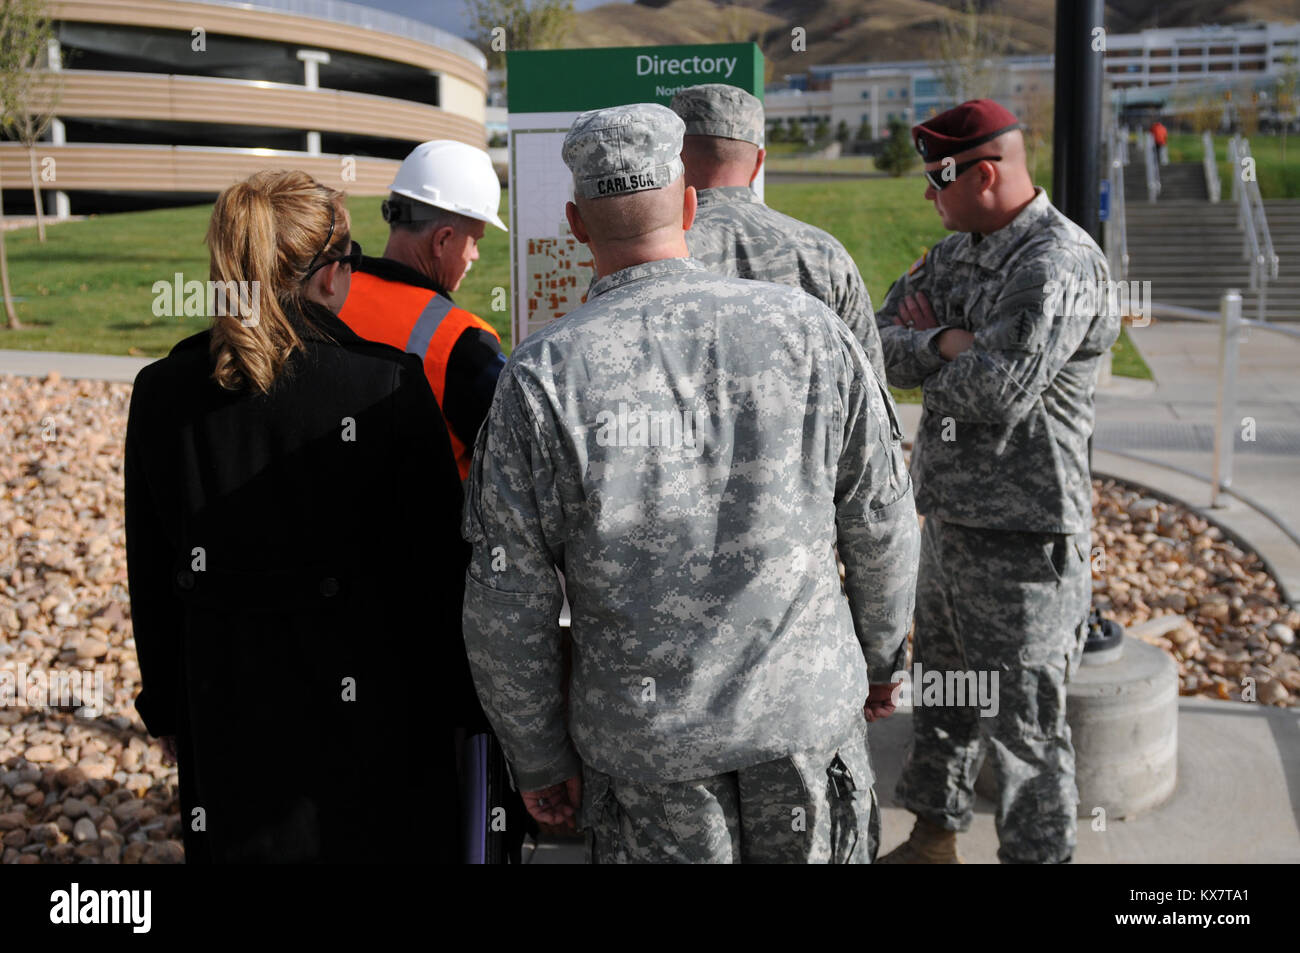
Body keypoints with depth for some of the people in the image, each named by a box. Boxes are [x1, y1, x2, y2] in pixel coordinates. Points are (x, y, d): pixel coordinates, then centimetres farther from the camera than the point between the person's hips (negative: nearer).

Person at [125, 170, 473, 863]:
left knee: (248, 839, 21)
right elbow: (436, 567, -11)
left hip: (226, 713, 3)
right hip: (370, 716, -3)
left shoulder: (161, 393, -5)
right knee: (372, 840, 16)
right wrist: (452, 701, 2)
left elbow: (151, 577, 4)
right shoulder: (387, 387, -17)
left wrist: (167, 708, 16)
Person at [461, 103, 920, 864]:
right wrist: (879, 652, 20)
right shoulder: (809, 330, -7)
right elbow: (882, 524, 2)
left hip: (647, 747, -1)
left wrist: (539, 760, 5)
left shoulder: (543, 376, -13)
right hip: (811, 712, 2)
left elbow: (508, 606, -9)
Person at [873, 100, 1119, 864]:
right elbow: (880, 344, 4)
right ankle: (935, 838, 38)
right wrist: (952, 344, -15)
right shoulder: (957, 252, 10)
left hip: (1022, 537, -9)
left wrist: (925, 350, -7)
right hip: (950, 516, 9)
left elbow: (998, 393, -26)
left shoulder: (1058, 265, -18)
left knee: (1023, 721, 2)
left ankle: (1038, 851, 18)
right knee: (941, 688, 21)